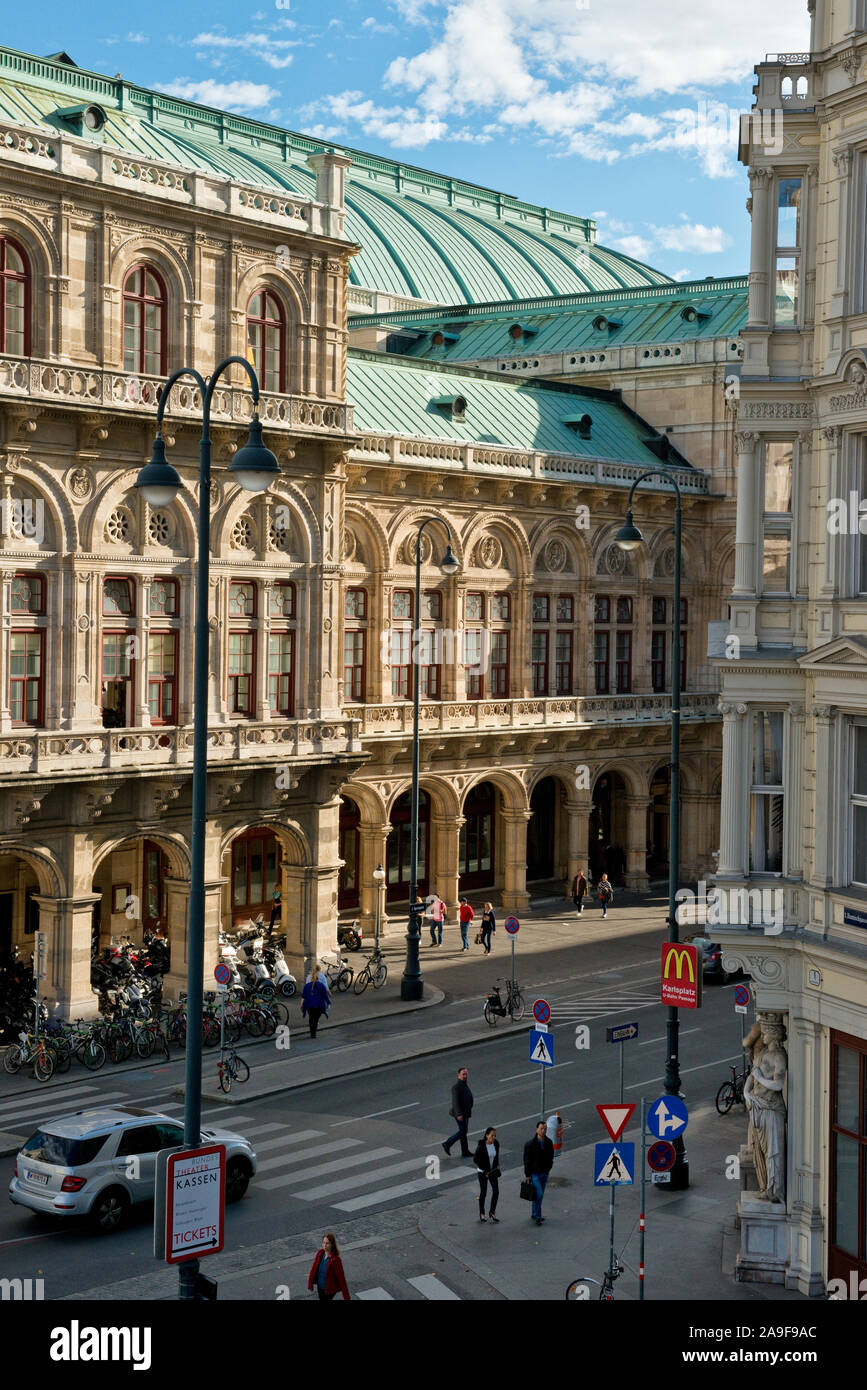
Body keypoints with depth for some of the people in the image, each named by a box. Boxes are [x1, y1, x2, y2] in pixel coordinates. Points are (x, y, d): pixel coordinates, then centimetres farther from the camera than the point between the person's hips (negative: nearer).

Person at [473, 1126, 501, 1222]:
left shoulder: (496, 1143, -6)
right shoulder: (481, 1146, -21)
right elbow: (475, 1159, -15)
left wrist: (497, 1166, 3)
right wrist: (485, 1171, -16)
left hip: (493, 1171, 4)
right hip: (483, 1171, -4)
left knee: (496, 1191, -5)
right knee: (483, 1193, 7)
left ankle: (491, 1213, 10)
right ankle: (481, 1214, 24)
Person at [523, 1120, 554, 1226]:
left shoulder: (548, 1142, 1)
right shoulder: (530, 1144, -15)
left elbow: (551, 1155, 18)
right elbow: (527, 1160, -11)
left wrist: (549, 1165, 8)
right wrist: (527, 1175, -12)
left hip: (544, 1173, 6)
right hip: (534, 1173, -6)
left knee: (540, 1194, 13)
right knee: (538, 1194, -13)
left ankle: (534, 1215, 26)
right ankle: (537, 1217, -6)